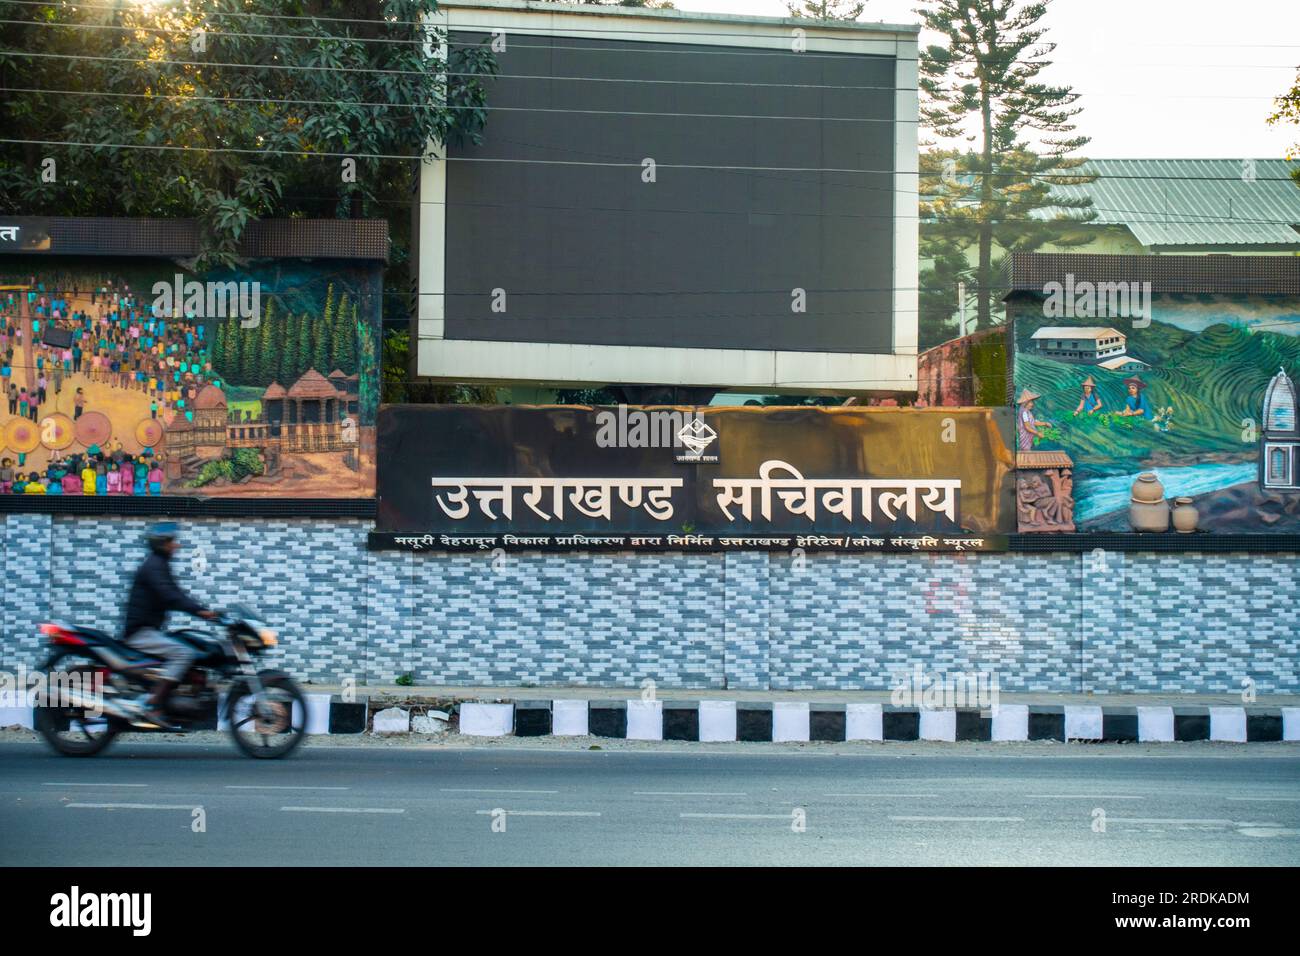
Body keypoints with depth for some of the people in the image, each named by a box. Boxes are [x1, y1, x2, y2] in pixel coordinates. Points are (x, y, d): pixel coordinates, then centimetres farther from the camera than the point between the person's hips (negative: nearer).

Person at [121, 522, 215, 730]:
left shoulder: (160, 564, 18)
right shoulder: (154, 565, -13)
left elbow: (175, 595, 18)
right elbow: (169, 596, -27)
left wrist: (204, 611, 8)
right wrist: (200, 611, -33)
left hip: (148, 631, 10)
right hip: (140, 632, -10)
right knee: (184, 653, -25)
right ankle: (152, 706, -30)